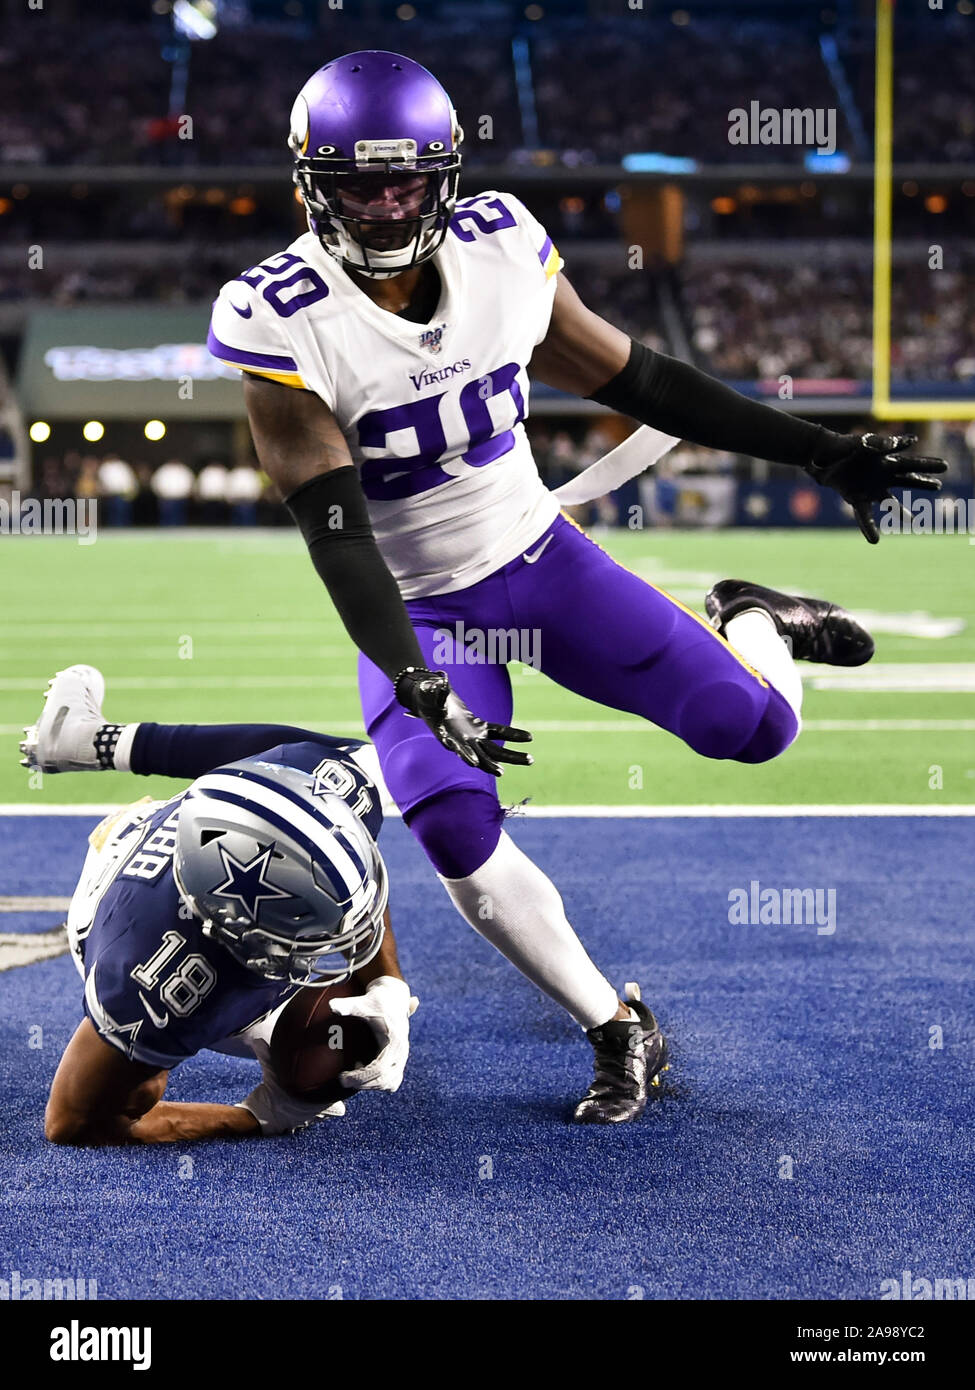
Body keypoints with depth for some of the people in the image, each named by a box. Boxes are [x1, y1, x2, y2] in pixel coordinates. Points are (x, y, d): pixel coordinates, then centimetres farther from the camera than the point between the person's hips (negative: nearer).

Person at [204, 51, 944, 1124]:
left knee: (754, 730, -9)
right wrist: (415, 687, -35)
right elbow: (335, 533, -24)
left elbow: (634, 381, 1)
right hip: (417, 608, -2)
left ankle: (750, 625, 29)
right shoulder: (280, 323, -22)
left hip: (540, 555, 2)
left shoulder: (500, 249, -10)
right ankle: (617, 1032, -2)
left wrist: (823, 453, 2)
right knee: (452, 828, -23)